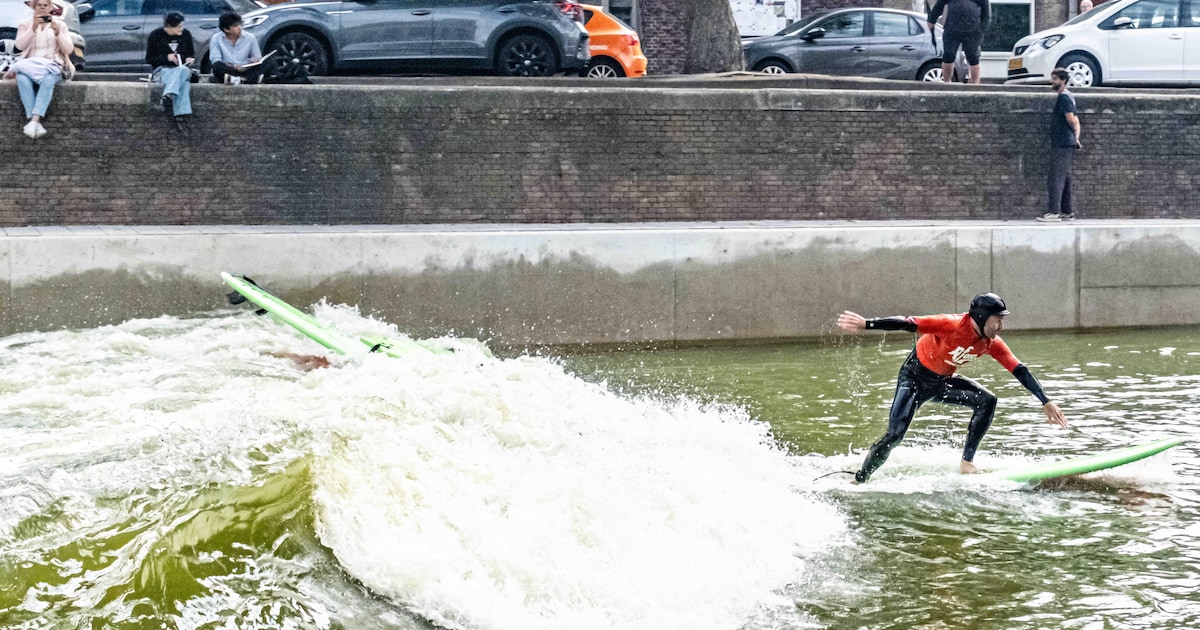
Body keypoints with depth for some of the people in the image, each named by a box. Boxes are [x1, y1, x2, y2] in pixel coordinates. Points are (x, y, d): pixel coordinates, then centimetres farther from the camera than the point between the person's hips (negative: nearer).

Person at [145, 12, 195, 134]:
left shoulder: (186, 34, 5)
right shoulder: (156, 35, -3)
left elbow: (192, 54, 18)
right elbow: (149, 59, 0)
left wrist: (190, 59, -6)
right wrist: (166, 57, -15)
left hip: (182, 68, 3)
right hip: (163, 69, -3)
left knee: (182, 71, -39)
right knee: (183, 82, -37)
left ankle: (168, 98, -53)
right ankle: (181, 116, -53)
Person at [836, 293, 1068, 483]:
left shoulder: (992, 344, -12)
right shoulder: (953, 325, -30)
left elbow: (1020, 371, -9)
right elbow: (908, 324, -33)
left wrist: (1046, 402, -12)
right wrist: (866, 324, -38)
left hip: (944, 381, 6)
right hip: (915, 376, -6)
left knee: (987, 401, -15)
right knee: (895, 434, -18)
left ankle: (966, 463, -9)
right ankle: (858, 481, -3)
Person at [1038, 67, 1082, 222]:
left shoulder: (1063, 97, -12)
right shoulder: (1069, 96, 18)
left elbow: (1070, 118, -19)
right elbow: (1075, 120, 20)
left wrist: (1074, 135, -3)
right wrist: (1076, 137, 13)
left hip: (1062, 144, -10)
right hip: (1069, 143, 10)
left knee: (1055, 177, -10)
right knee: (1064, 177, 12)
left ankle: (1053, 212, -13)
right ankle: (1067, 212, 15)